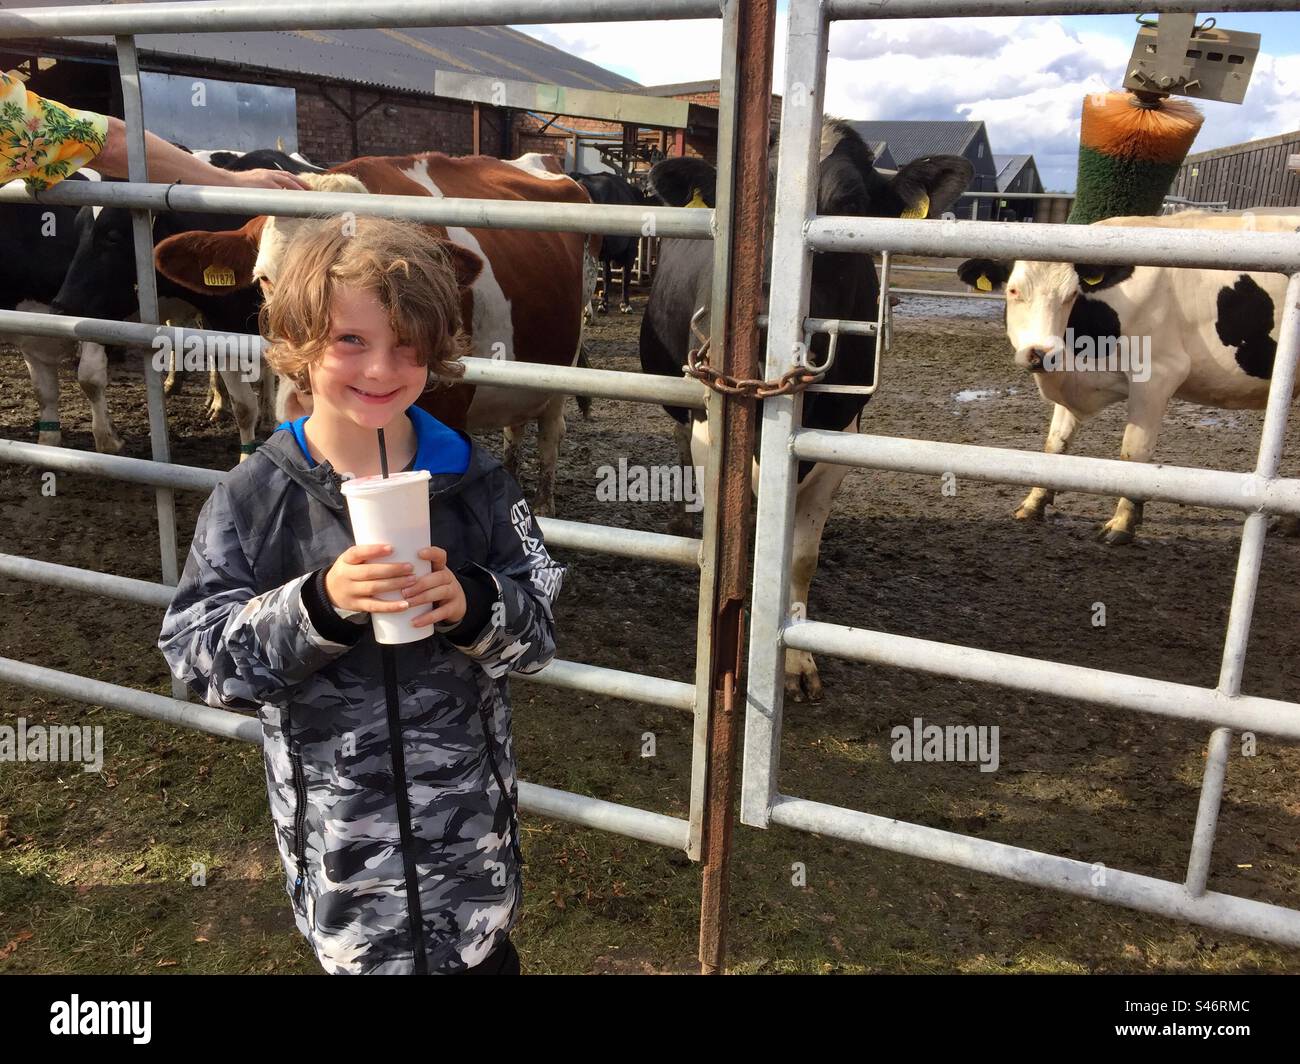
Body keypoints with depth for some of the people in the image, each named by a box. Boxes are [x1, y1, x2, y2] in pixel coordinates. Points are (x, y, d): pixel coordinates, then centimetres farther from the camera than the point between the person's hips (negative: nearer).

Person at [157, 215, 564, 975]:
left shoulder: (475, 481, -7)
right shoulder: (252, 499, -10)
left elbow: (540, 629, -4)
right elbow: (197, 656, -11)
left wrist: (473, 603, -25)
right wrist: (318, 603, -27)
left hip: (471, 814, 1)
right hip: (337, 824, -1)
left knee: (484, 953, 20)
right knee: (360, 953, 18)